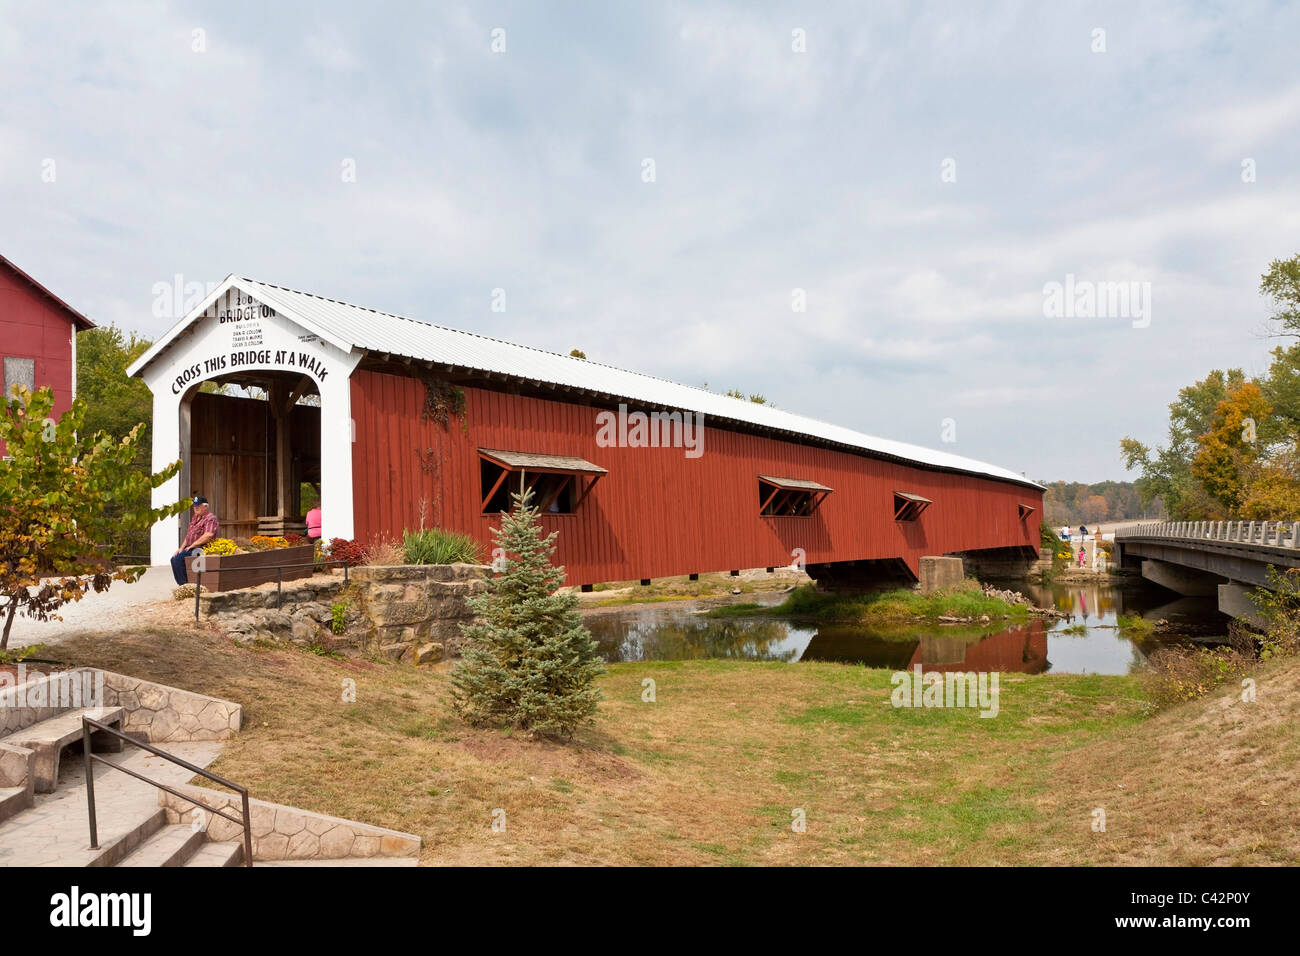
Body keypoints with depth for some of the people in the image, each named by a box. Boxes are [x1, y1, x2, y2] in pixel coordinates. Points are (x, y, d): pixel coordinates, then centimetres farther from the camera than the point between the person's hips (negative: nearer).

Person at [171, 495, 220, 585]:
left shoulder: (210, 518, -14)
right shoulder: (195, 517, 18)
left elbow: (209, 535, -29)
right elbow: (189, 534, 24)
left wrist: (192, 545, -21)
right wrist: (182, 547, 13)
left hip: (200, 549, -10)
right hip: (191, 548, 10)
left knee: (178, 559, -21)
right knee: (174, 559, 4)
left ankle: (184, 584, -13)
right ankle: (183, 585, 6)